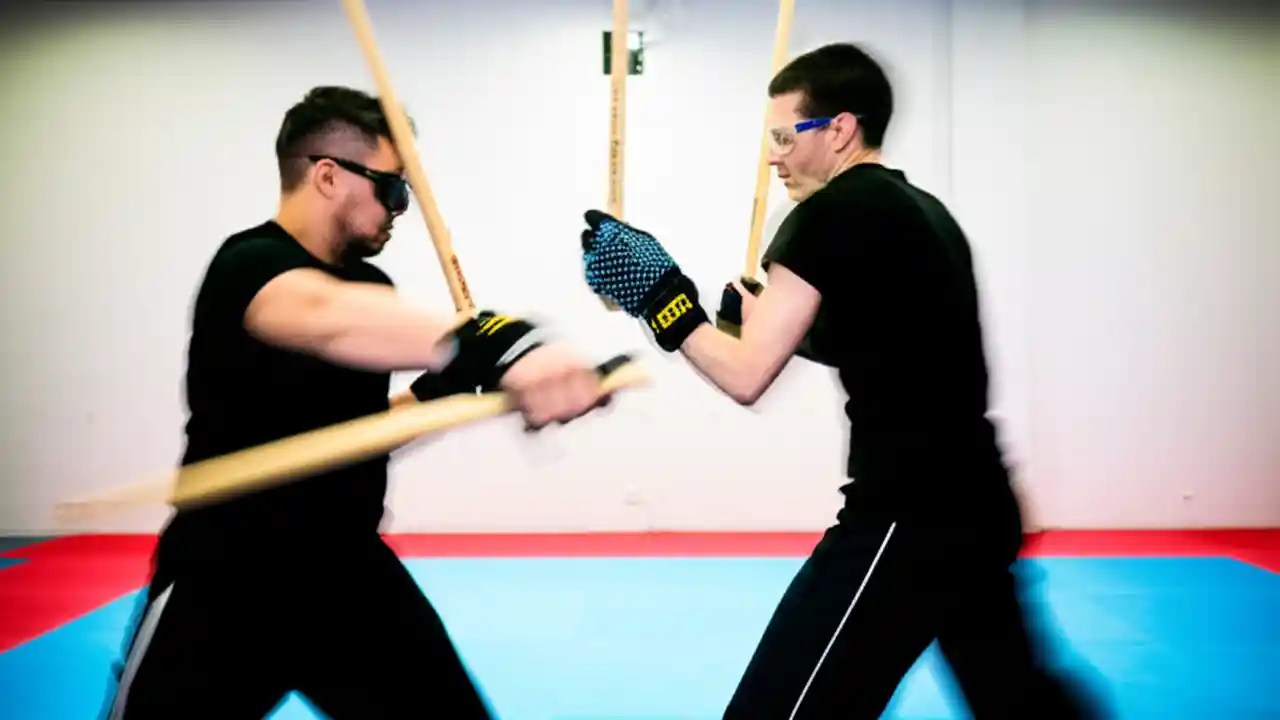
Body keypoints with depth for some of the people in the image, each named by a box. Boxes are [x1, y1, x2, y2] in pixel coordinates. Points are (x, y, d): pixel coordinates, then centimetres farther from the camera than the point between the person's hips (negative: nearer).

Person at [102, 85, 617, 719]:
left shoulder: (367, 283, 5)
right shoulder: (250, 264, -20)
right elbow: (327, 317, -46)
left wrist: (440, 390, -4)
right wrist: (494, 343, -63)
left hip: (347, 566, 7)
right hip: (226, 582, -6)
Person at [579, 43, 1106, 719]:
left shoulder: (831, 214, -11)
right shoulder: (926, 213, 14)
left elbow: (746, 377, -14)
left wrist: (660, 293, -4)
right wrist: (771, 318, 17)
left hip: (907, 515, -10)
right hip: (973, 503, 10)